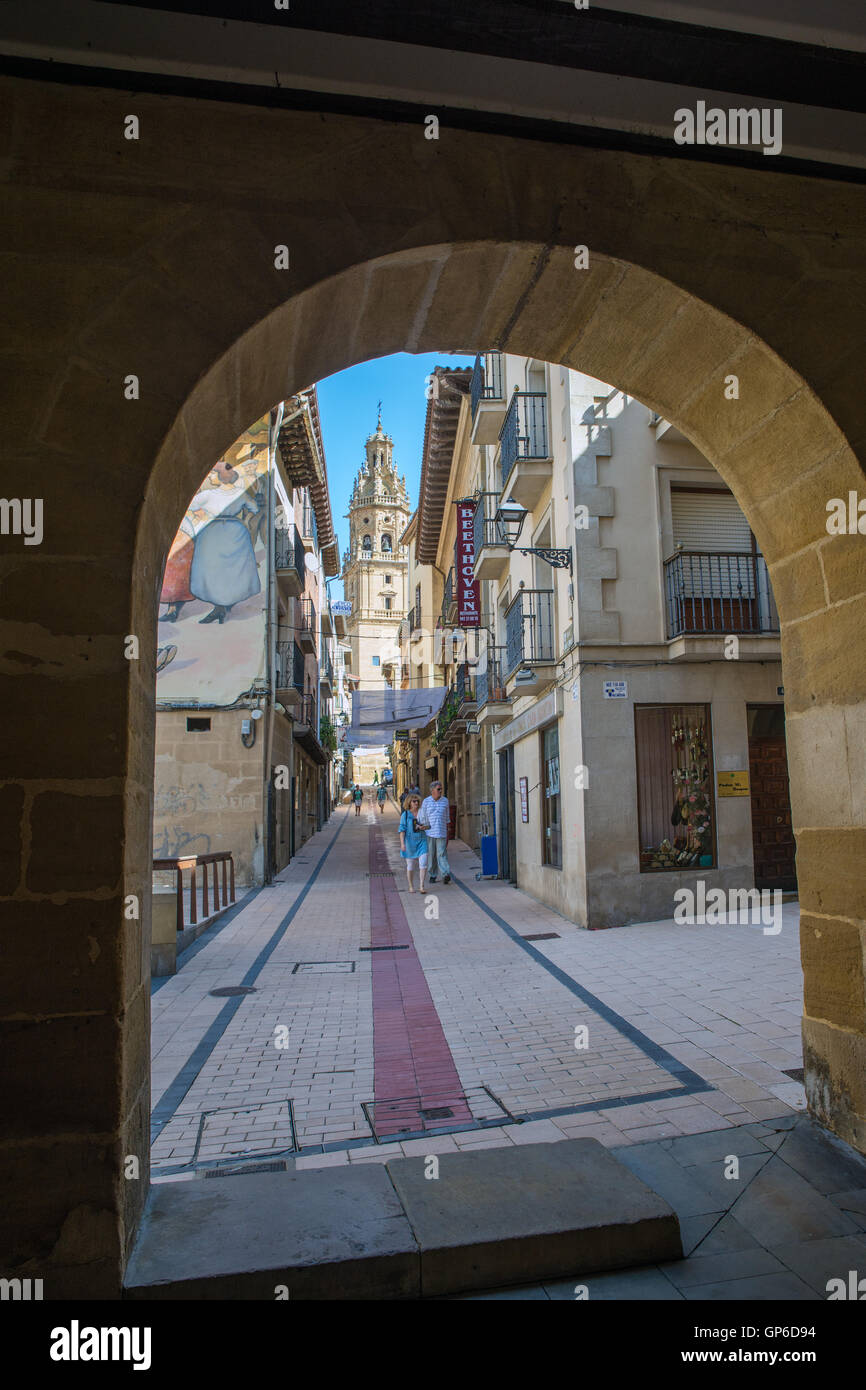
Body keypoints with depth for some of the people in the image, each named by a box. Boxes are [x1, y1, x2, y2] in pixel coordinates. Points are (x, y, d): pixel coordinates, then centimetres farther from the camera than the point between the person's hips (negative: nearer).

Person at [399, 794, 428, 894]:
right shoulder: (405, 815, -5)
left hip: (421, 841, 2)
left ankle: (421, 886, -3)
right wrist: (402, 843, -17)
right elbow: (402, 829, -9)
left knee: (423, 864, -10)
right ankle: (410, 886, 21)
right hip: (410, 842, -2)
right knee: (410, 865, 8)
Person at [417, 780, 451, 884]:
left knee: (441, 854, -10)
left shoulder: (445, 800, 5)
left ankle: (446, 874, -16)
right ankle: (433, 875, 17)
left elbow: (447, 818, 12)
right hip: (429, 833, 0)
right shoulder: (426, 801, 0)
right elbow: (422, 818, 5)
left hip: (441, 833, 0)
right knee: (431, 855, 6)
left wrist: (447, 833, 12)